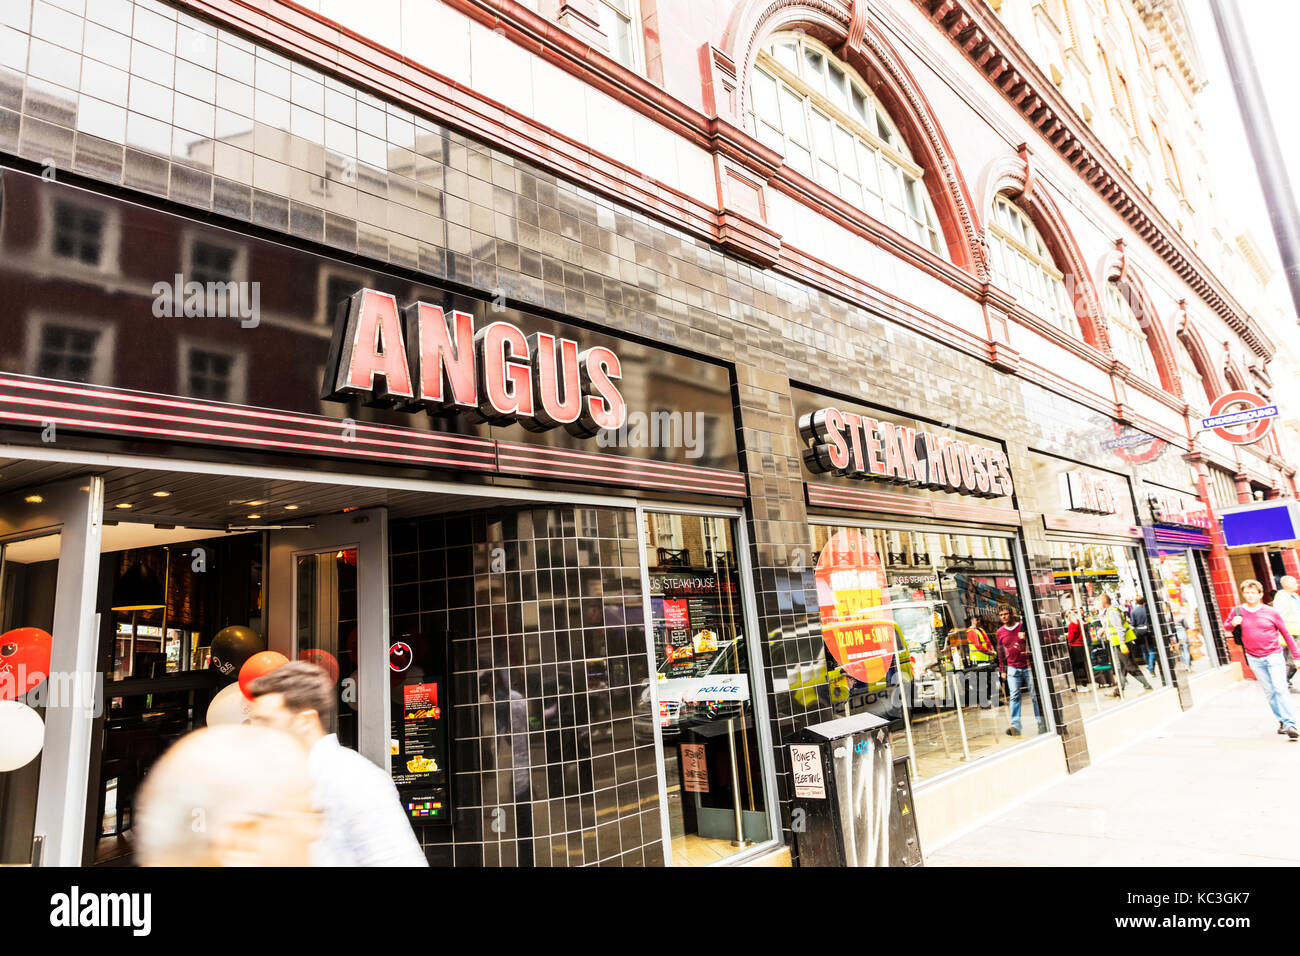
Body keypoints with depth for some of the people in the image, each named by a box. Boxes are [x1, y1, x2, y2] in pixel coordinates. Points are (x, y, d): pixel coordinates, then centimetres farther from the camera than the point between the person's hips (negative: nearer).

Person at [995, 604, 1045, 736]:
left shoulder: (1023, 626, -2)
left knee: (1035, 696, 4)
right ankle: (1015, 726, -1)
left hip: (1028, 666, -2)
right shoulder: (1000, 632, 7)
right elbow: (1001, 652, 13)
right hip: (1012, 668, 2)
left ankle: (1041, 723, 16)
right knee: (1014, 696, -2)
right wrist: (1002, 670, 13)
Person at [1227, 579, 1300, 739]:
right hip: (1254, 659, 2)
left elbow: (1286, 634, 4)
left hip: (1273, 655, -2)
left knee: (1280, 689, -10)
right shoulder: (1237, 611, 1)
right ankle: (1282, 721, 17)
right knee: (1269, 692, 6)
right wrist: (1233, 623, -7)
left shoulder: (1271, 612, -3)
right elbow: (1225, 625, 16)